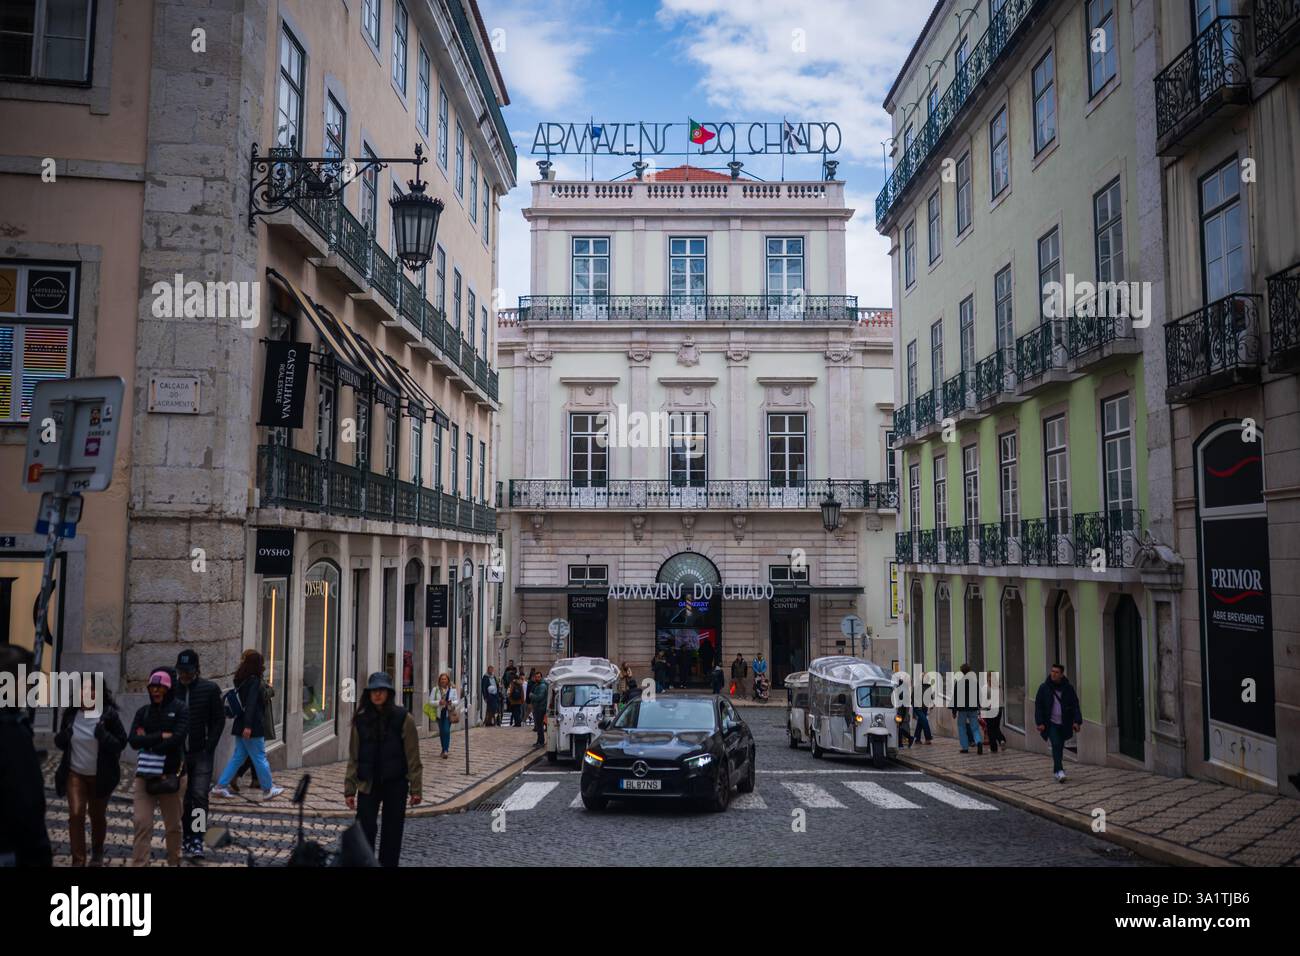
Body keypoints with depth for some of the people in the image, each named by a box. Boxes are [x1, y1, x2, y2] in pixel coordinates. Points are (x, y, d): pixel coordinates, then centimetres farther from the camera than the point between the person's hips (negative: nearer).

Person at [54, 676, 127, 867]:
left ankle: (97, 853, 38)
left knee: (98, 816, 14)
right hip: (75, 774, 2)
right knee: (75, 815, -9)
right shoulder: (71, 713, -3)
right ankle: (78, 860, 1)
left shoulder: (109, 714, -13)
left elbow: (121, 743, -12)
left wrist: (103, 735, -30)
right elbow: (60, 743, 9)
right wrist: (62, 738, -15)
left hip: (100, 776, -2)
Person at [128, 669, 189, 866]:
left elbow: (176, 739, -16)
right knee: (142, 824, -6)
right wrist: (161, 736, -15)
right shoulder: (143, 712, 7)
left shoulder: (180, 710, -4)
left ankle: (174, 862, 28)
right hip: (145, 775, 2)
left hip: (171, 774, -2)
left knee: (173, 825, 12)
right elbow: (133, 740, -6)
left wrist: (148, 741, -9)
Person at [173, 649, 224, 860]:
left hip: (202, 754, -2)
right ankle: (187, 838, 23)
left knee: (199, 796, -9)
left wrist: (209, 747, -7)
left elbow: (219, 720, 0)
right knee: (183, 798, 10)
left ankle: (197, 842, -8)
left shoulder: (210, 689, -3)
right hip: (178, 754, 2)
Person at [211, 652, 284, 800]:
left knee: (238, 757, 14)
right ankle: (268, 790, 11)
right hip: (252, 727, -8)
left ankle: (220, 786, 12)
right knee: (260, 758, 2)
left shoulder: (241, 680, 11)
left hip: (241, 725, 9)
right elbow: (251, 704, -22)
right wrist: (248, 726, -26)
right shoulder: (254, 681, -15)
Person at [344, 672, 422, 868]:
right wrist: (349, 789, 3)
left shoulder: (403, 718, -7)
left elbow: (413, 756, -6)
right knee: (364, 831, -3)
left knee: (392, 833, 8)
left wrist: (416, 788, -7)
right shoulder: (360, 720, 2)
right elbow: (353, 757, 5)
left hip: (395, 784, -1)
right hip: (368, 784, 2)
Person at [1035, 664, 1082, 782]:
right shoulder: (1044, 688, -3)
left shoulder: (1068, 688, 1)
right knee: (1056, 745, -18)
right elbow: (1038, 706, -1)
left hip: (1064, 724, 2)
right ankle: (1059, 771, -21)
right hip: (1051, 723, -2)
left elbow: (1075, 705, 3)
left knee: (1060, 747, 10)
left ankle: (1056, 771, 26)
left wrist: (1077, 721, -9)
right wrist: (1040, 723, -8)